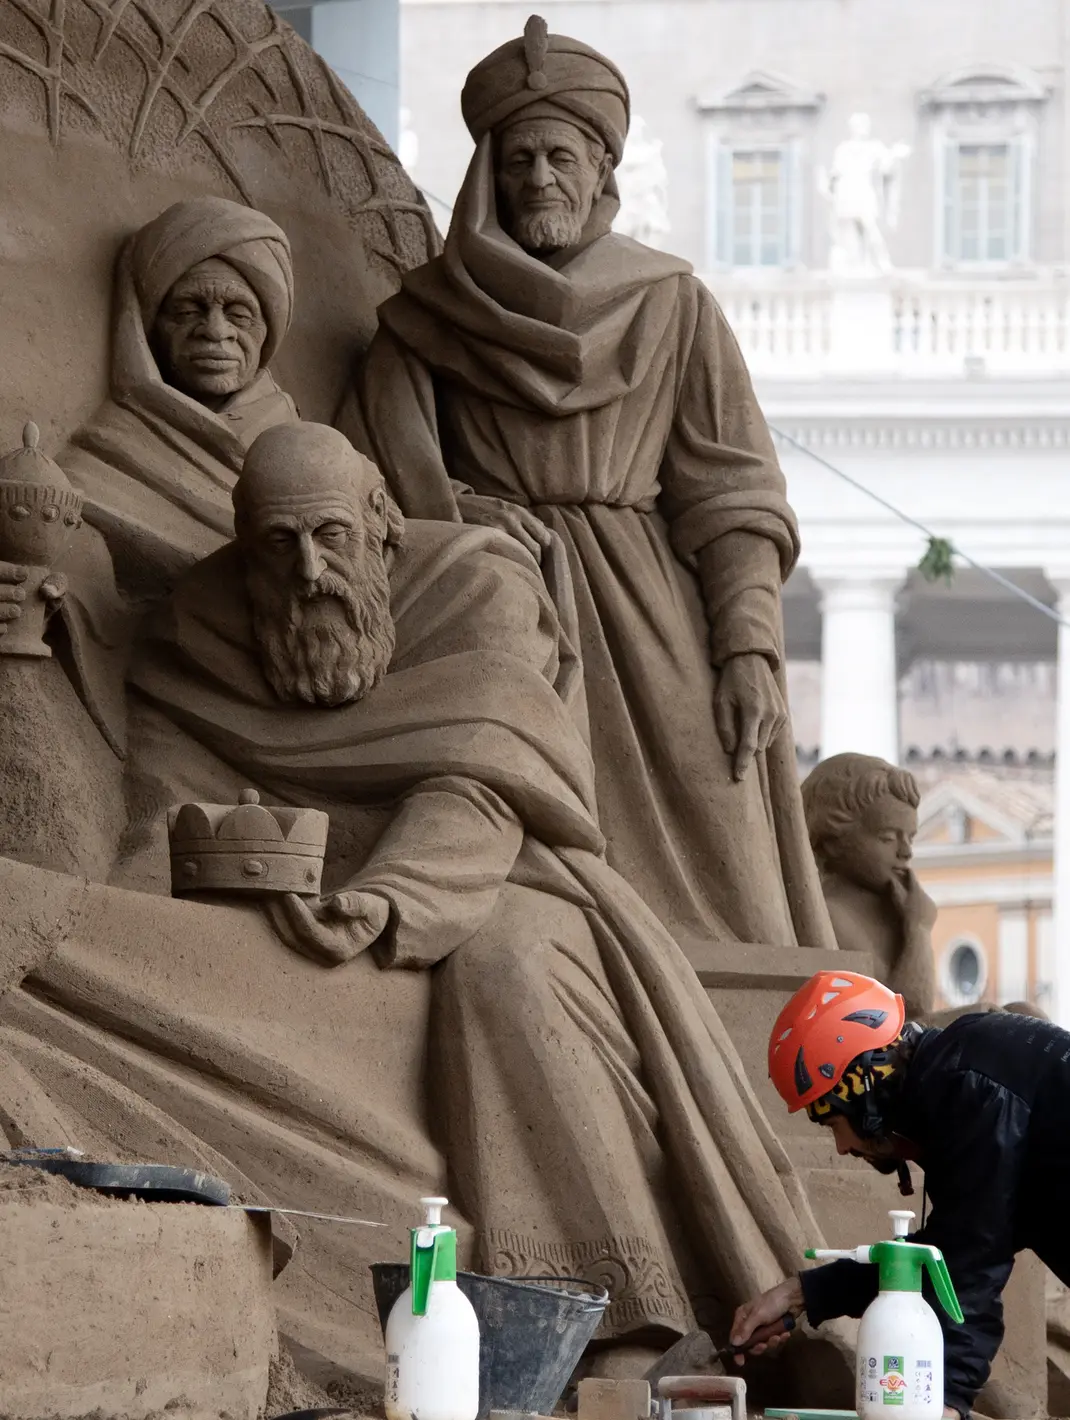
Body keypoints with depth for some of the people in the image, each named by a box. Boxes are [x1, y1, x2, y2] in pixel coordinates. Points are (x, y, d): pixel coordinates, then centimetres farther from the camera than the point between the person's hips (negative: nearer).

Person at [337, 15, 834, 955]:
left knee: (709, 877, -13)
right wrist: (460, 514, -9)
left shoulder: (674, 307, 13)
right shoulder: (429, 316, 14)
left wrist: (749, 649, -4)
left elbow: (732, 494, 7)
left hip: (652, 629, 1)